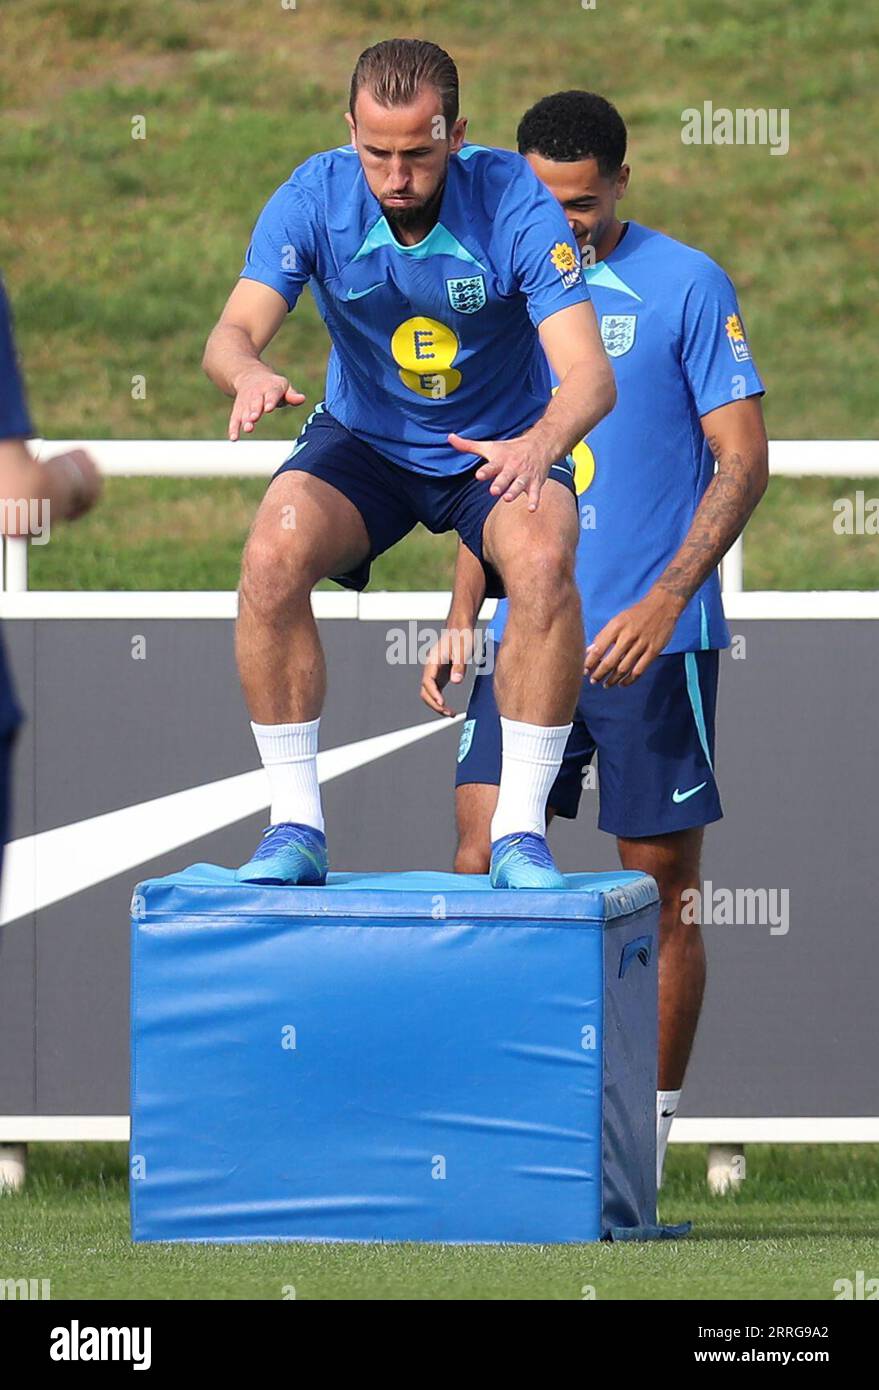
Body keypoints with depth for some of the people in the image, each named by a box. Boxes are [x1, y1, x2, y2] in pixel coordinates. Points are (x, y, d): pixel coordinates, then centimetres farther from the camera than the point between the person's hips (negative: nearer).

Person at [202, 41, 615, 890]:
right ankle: (295, 826, -17)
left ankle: (519, 831, -22)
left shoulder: (515, 202, -23)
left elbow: (588, 371, -29)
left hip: (500, 448, -2)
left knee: (543, 563, -33)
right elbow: (234, 332, -24)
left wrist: (541, 445, -52)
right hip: (363, 439, 2)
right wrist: (249, 373, -50)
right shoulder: (314, 199, -17)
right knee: (272, 557, -28)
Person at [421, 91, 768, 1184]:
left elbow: (743, 459, -8)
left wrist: (662, 602, -18)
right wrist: (462, 619, 12)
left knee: (661, 888, 1)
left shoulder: (686, 286, -5)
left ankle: (651, 1127, 9)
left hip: (651, 641, -5)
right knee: (481, 853, -6)